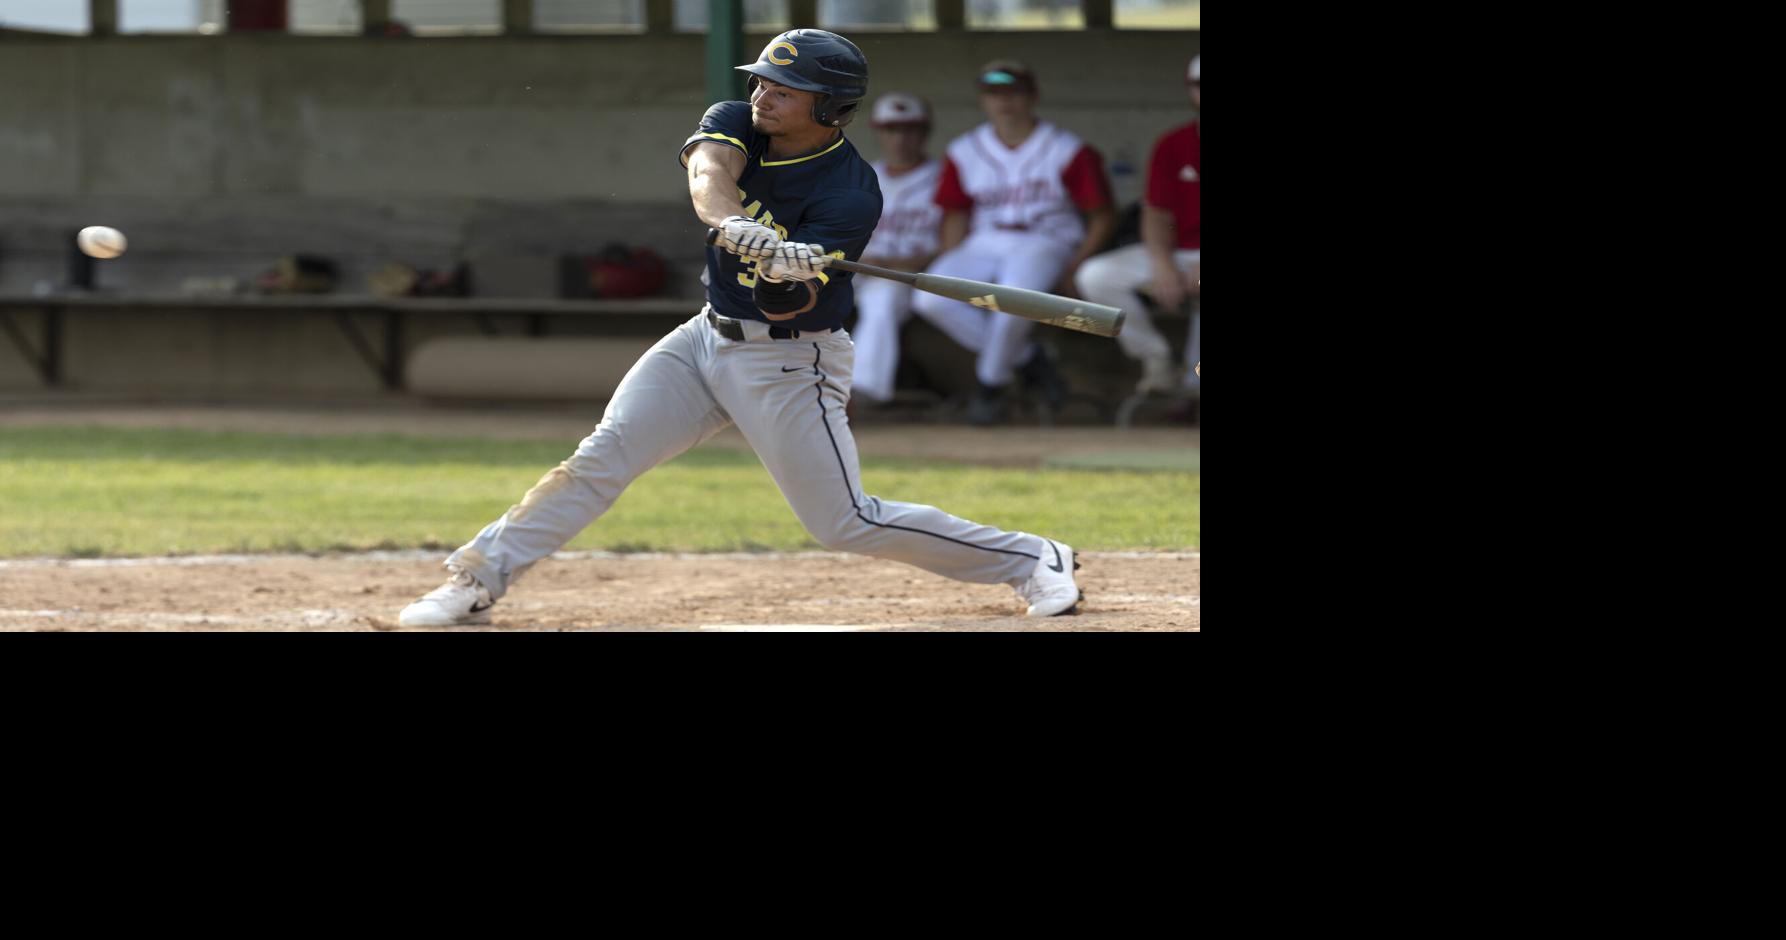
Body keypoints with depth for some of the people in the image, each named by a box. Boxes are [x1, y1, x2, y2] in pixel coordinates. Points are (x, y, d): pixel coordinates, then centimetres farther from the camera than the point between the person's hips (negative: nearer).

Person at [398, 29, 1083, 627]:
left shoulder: (849, 195, -21)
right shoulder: (735, 124, -4)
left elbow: (786, 304, -28)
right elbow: (709, 171, -29)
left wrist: (787, 272, -52)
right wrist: (732, 223, -51)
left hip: (790, 363, -6)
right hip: (709, 335, 6)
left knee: (846, 524, -5)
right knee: (602, 457, -8)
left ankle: (1030, 561, 9)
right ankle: (477, 581, -8)